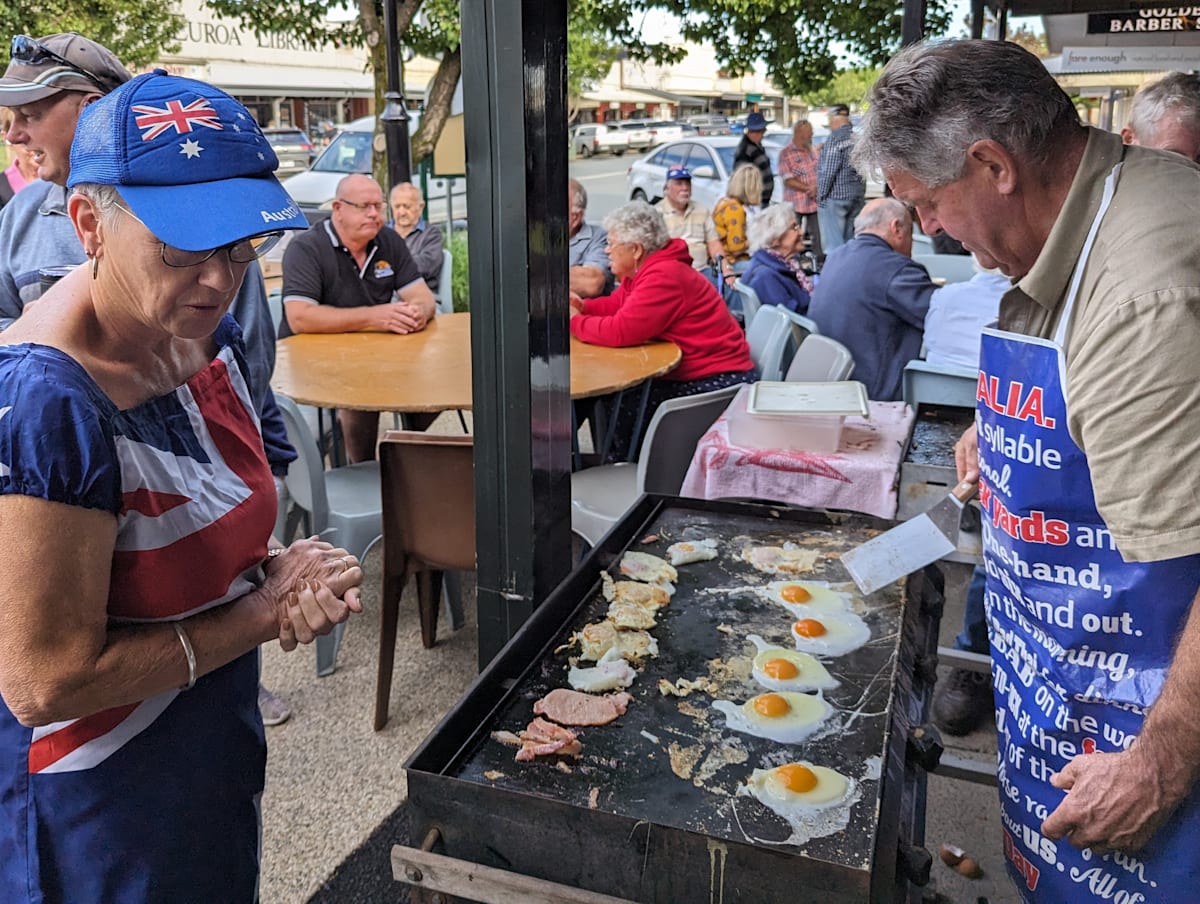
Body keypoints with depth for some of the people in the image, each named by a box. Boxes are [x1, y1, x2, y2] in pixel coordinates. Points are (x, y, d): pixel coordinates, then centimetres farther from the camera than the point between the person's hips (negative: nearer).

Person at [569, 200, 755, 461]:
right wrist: (582, 307, 2)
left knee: (618, 404, -16)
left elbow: (620, 331, -29)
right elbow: (616, 304, 22)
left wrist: (575, 321, -13)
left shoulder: (665, 276, -23)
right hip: (687, 372, 10)